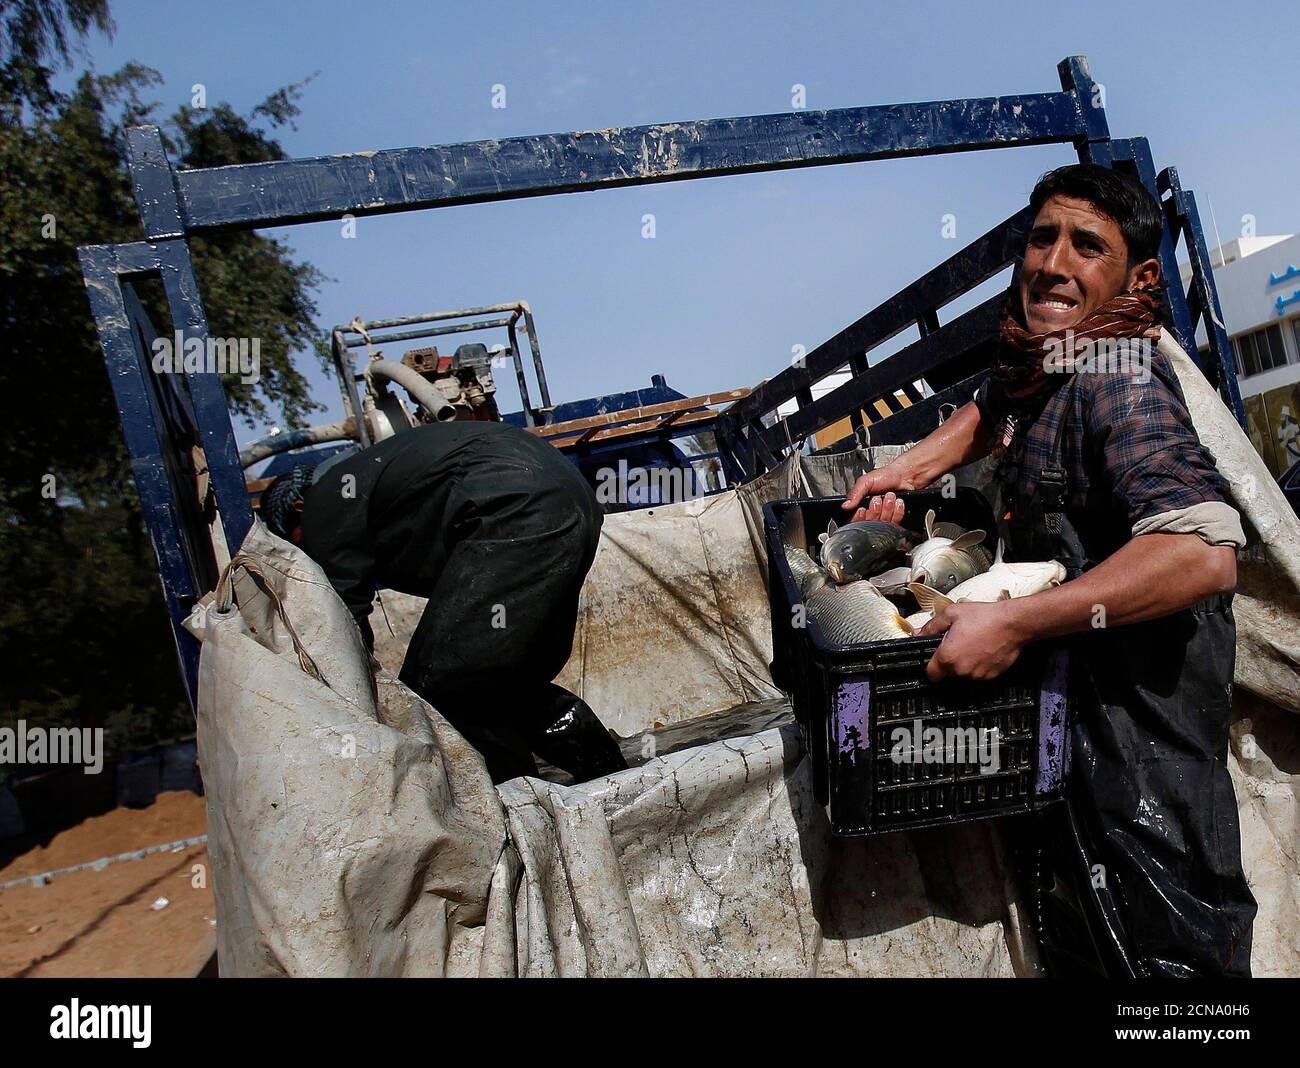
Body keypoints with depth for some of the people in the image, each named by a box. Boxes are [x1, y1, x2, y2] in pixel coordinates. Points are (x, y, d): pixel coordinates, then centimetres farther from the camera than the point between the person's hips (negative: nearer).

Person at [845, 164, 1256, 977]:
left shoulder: (1118, 379, -26)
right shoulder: (1041, 350, 0)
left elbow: (1203, 552, -40)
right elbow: (994, 409, 24)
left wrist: (1013, 624, -38)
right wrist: (908, 470, 9)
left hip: (1144, 683, -8)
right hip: (1075, 662, 9)